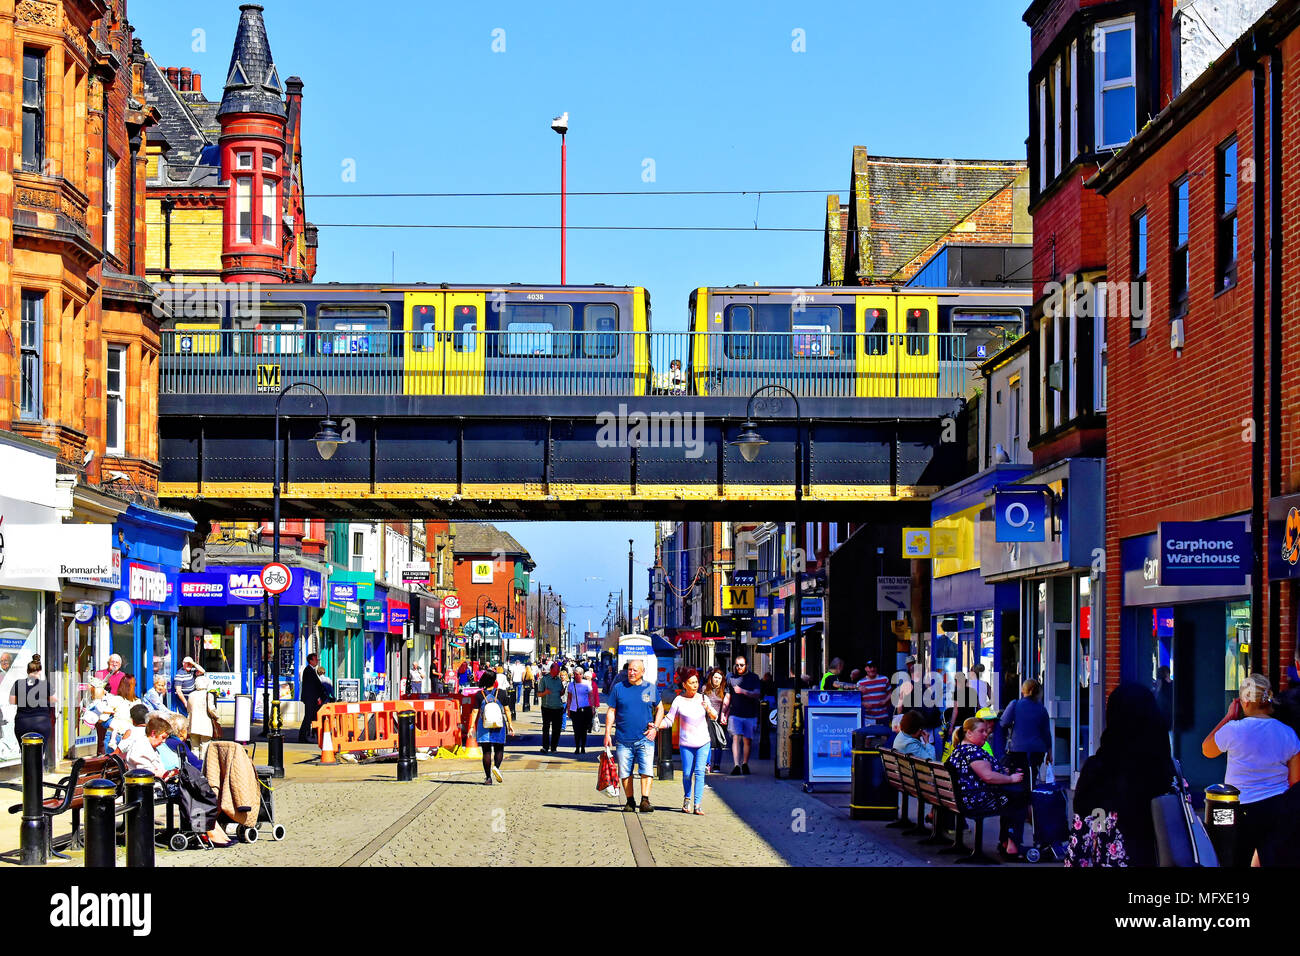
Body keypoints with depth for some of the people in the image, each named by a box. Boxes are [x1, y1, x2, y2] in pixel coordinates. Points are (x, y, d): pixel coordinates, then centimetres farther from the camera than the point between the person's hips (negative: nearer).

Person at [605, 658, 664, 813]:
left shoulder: (651, 688, 7)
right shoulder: (618, 688, 5)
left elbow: (660, 708, 18)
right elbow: (611, 712, 7)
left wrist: (655, 727, 4)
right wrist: (607, 734, 0)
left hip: (645, 739, -1)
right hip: (623, 740, 1)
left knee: (647, 770, -12)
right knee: (625, 773, 4)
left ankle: (645, 800, -13)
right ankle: (630, 801, 15)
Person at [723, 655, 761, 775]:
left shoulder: (753, 678, 5)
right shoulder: (731, 679, 10)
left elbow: (757, 694, -7)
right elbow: (727, 698, 16)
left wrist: (743, 691, -19)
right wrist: (723, 713, 10)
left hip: (750, 715, 0)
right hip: (735, 714, 0)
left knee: (747, 740, 4)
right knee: (736, 738, -12)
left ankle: (745, 764, 19)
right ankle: (736, 766, -18)